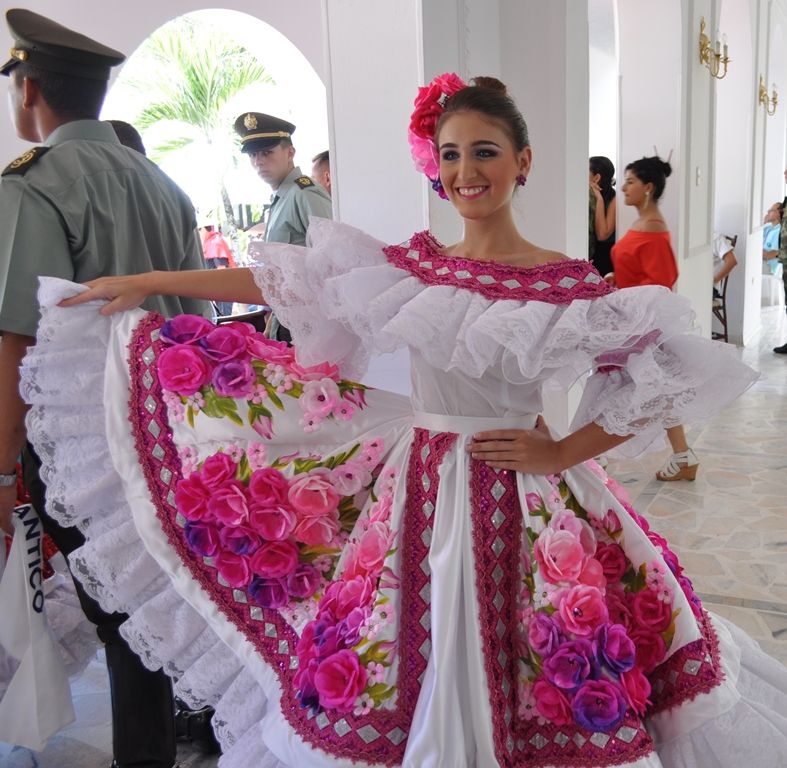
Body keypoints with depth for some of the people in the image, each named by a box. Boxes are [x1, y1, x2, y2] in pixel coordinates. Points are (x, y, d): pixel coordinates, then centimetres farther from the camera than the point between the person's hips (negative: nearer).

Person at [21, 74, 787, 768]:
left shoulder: (568, 286, -8)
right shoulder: (411, 268, 1)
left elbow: (667, 382, -8)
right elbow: (283, 282, 4)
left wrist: (561, 454, -12)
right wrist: (146, 282, 5)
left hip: (522, 500, -3)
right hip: (413, 492, 3)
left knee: (501, 677, 7)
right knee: (395, 671, 12)